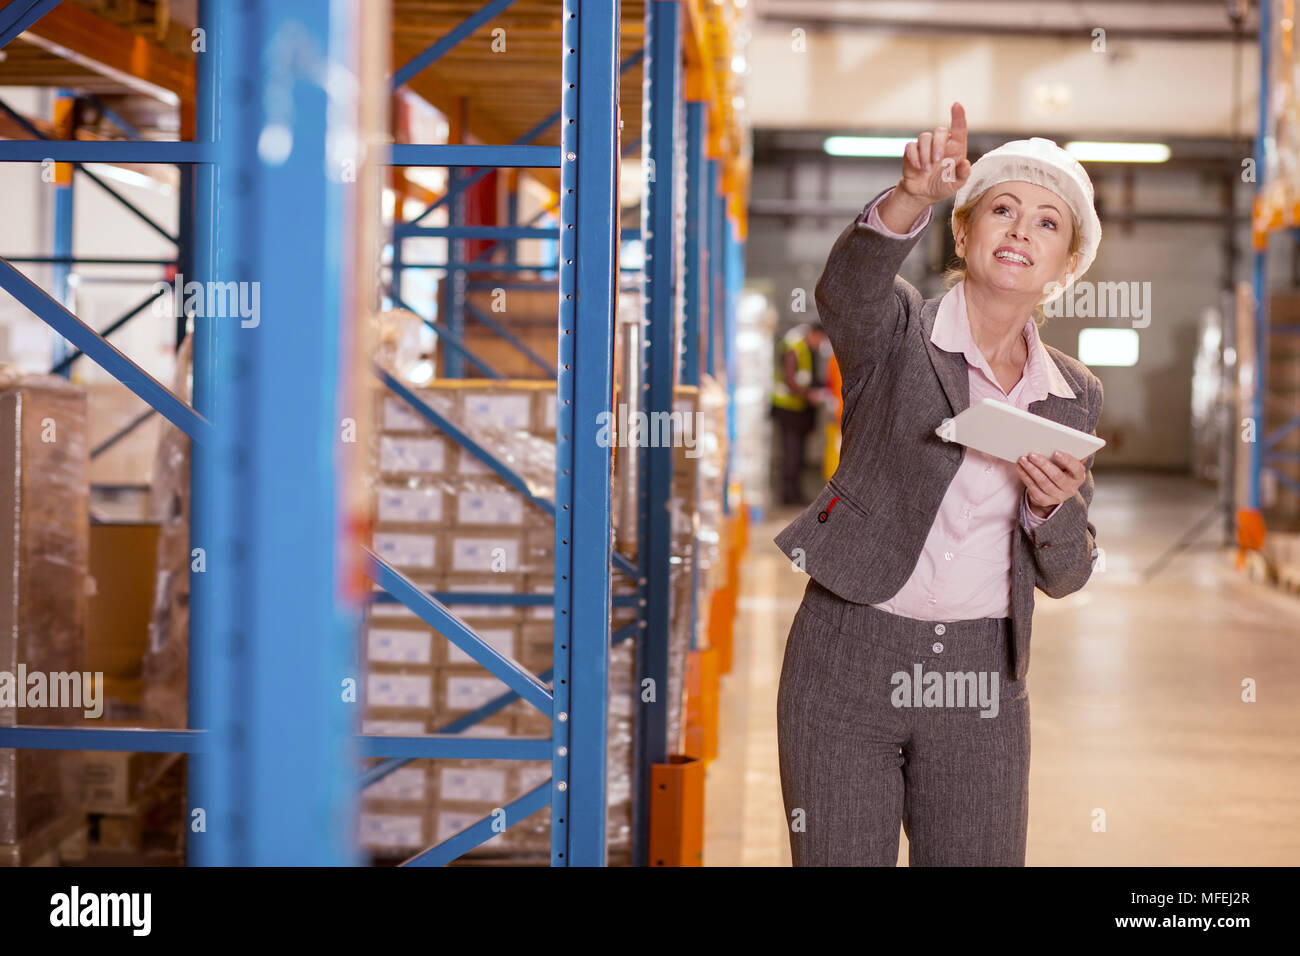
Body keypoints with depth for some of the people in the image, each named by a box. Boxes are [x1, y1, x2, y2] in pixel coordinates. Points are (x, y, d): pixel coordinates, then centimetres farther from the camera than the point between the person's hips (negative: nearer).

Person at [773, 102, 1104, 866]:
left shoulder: (1074, 395, 8)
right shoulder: (895, 330, -2)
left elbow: (1065, 575, 11)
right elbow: (848, 286, -28)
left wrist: (1053, 508, -11)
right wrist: (914, 197, -46)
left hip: (980, 682, 3)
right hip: (849, 660, -3)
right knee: (841, 858, 2)